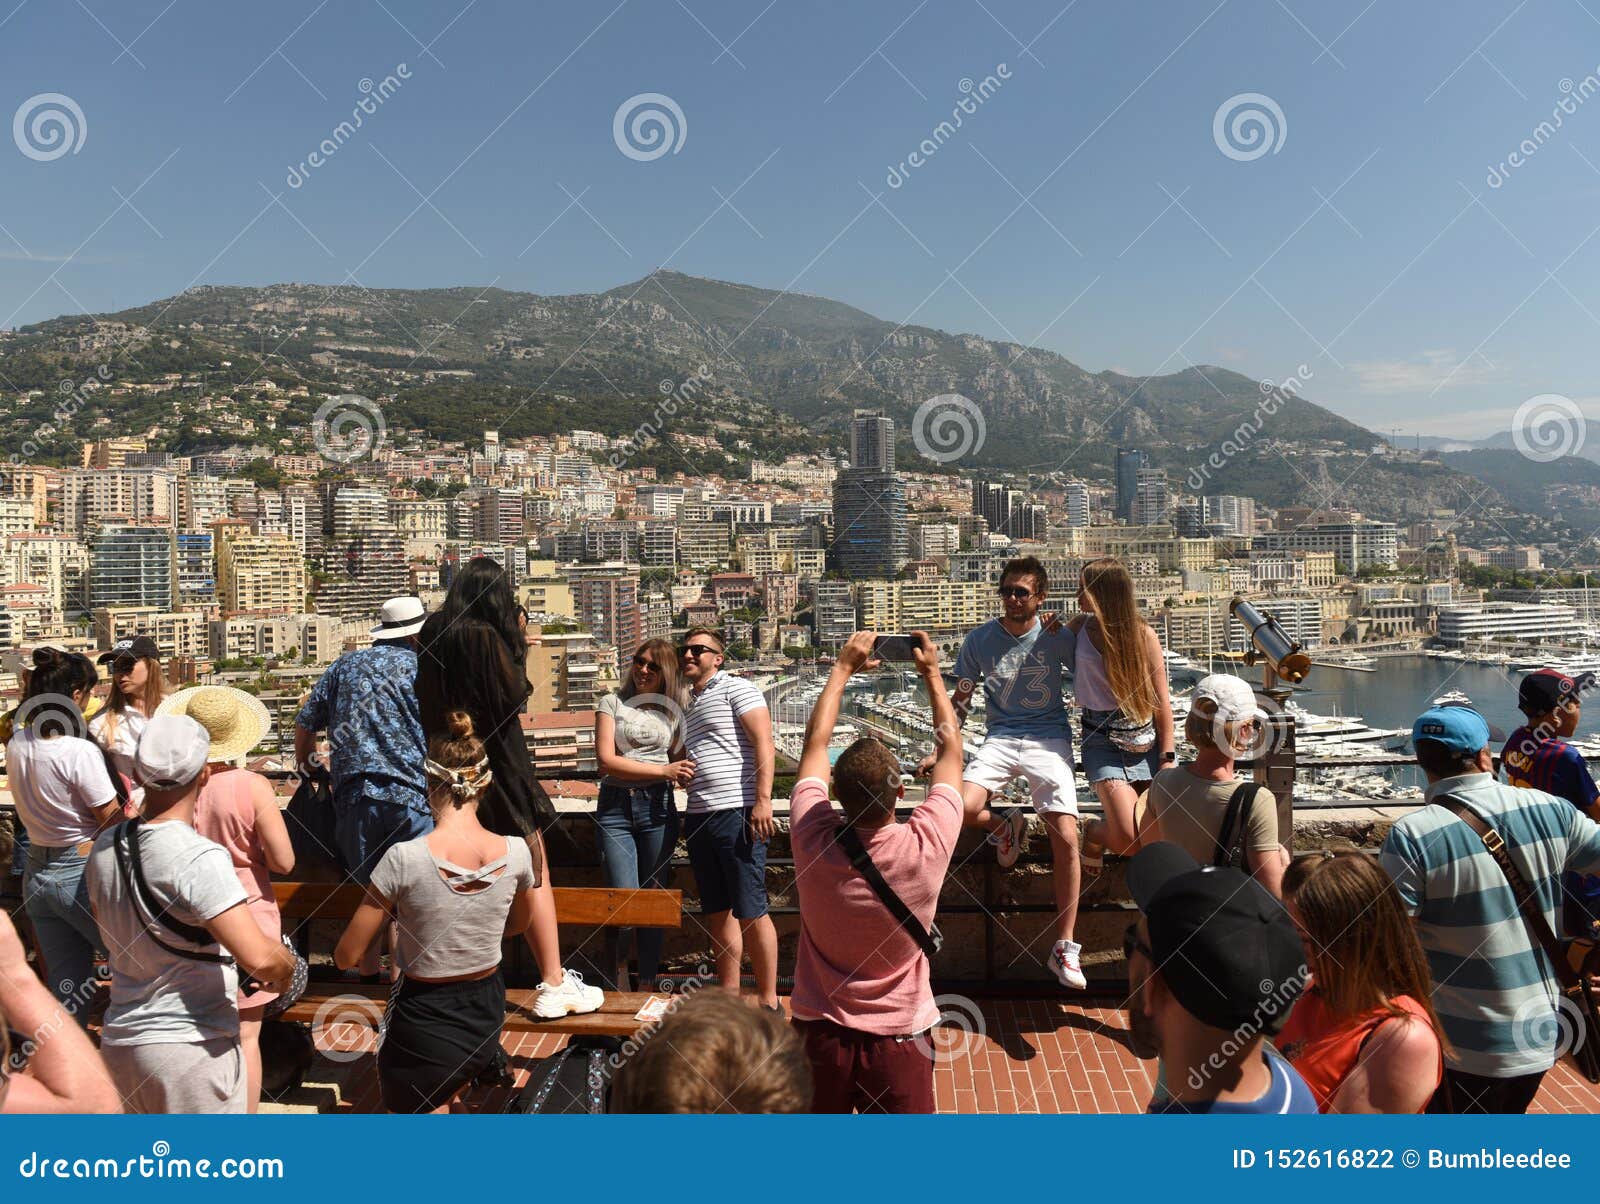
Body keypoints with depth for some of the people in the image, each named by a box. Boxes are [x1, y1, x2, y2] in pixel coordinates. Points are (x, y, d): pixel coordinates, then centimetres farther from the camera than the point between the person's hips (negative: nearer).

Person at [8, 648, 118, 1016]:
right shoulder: (81, 752, -22)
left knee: (66, 991, 15)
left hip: (37, 871, 7)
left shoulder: (16, 743, -2)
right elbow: (115, 822, -17)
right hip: (82, 872, -7)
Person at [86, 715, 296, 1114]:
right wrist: (286, 966, -9)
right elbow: (260, 958, -30)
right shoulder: (199, 857, -22)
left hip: (119, 1040, 7)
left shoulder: (104, 848, 0)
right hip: (192, 1048, -7)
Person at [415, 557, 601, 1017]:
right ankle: (554, 985, 2)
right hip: (498, 767, -7)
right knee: (534, 874, 1)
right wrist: (519, 645, -4)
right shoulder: (486, 635, -16)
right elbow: (515, 696, -14)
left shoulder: (434, 632, 4)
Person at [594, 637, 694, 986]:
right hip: (615, 807, -2)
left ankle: (649, 984, 16)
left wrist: (682, 774, -10)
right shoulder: (612, 703, 5)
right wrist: (663, 771, -12)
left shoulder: (674, 711, 11)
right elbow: (606, 760, -6)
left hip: (658, 807, 2)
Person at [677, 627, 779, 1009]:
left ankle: (768, 999, 4)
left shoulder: (736, 689, -1)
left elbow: (763, 743, -11)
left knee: (750, 912, -5)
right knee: (718, 913, 11)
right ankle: (729, 994, 20)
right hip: (699, 817, 8)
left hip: (737, 813, -8)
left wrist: (763, 800, -19)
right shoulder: (687, 704, 22)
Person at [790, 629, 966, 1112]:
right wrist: (931, 673, 6)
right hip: (898, 1036, -1)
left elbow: (815, 742, -2)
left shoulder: (813, 843, -19)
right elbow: (951, 749, -5)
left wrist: (843, 667, 7)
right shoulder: (926, 849, -22)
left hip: (819, 1031, 1)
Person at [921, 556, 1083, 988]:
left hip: (1049, 737, -1)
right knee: (963, 807, -27)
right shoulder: (979, 639, 1)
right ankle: (1005, 824, 12)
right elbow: (960, 702, 8)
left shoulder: (1058, 637, -2)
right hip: (1001, 737, 1)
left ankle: (1064, 948, -2)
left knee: (1066, 839, -15)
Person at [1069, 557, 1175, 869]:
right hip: (1103, 741, 0)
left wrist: (1168, 759, -4)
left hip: (1148, 740, 1)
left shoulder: (1143, 635, -3)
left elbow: (1162, 701, -1)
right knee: (1129, 840, -14)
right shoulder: (1079, 627, 1)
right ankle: (1095, 832, 20)